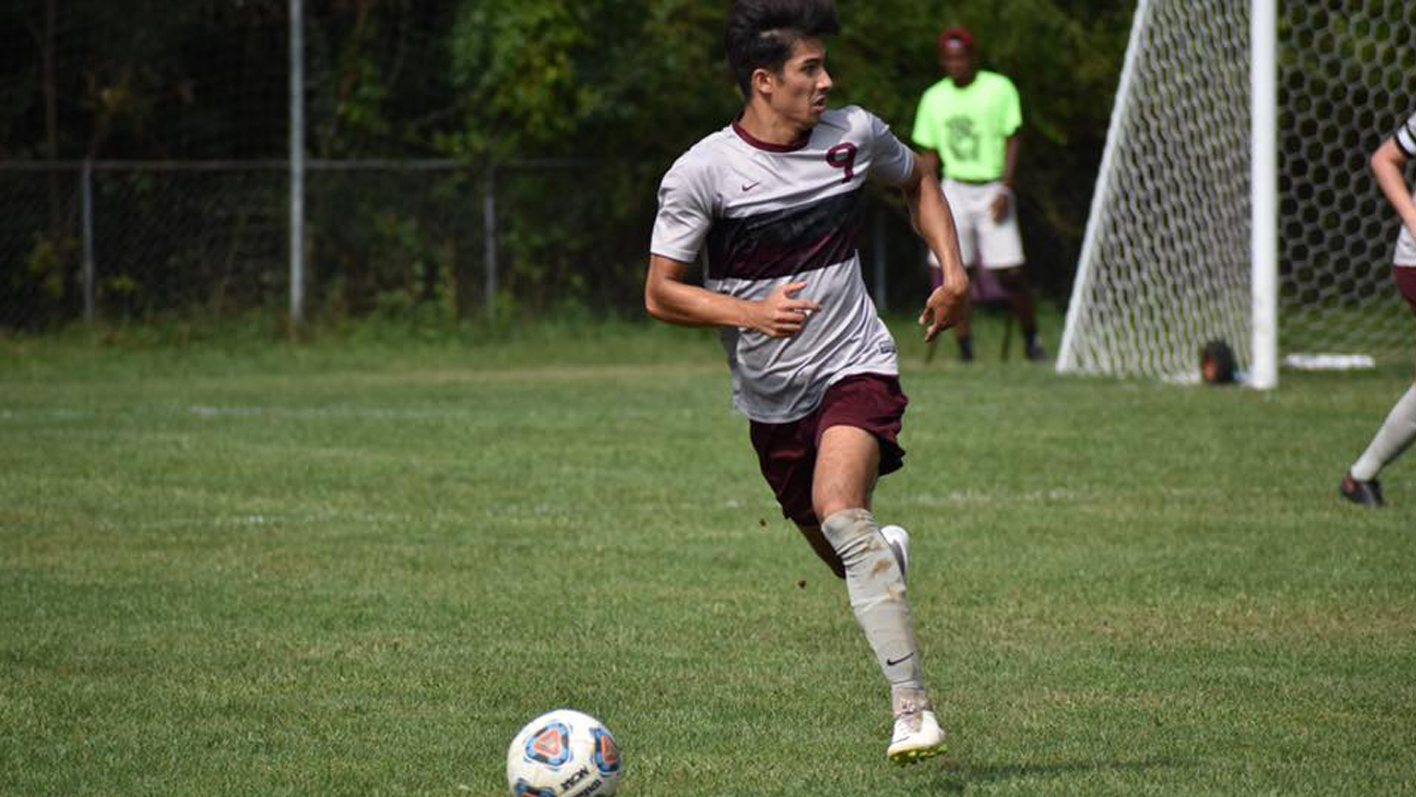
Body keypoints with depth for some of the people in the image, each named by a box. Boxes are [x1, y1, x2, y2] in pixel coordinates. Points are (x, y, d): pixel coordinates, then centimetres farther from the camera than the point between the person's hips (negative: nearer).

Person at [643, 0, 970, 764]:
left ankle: (912, 707, -30)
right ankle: (889, 555, 52)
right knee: (857, 563, 11)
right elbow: (660, 294, -7)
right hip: (772, 399, 1)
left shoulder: (854, 134, -3)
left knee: (839, 512, -29)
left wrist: (953, 269, 7)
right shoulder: (701, 173, -11)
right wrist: (750, 313, -23)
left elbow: (917, 180, 20)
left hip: (856, 367, -1)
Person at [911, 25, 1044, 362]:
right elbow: (930, 153, 14)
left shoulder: (1000, 89, -3)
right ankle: (963, 341, -5)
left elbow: (1012, 142, -3)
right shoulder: (934, 98, 7)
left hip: (992, 190, -3)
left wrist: (1005, 189, -12)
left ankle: (1031, 338, 13)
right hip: (954, 190, 3)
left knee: (1009, 273, -7)